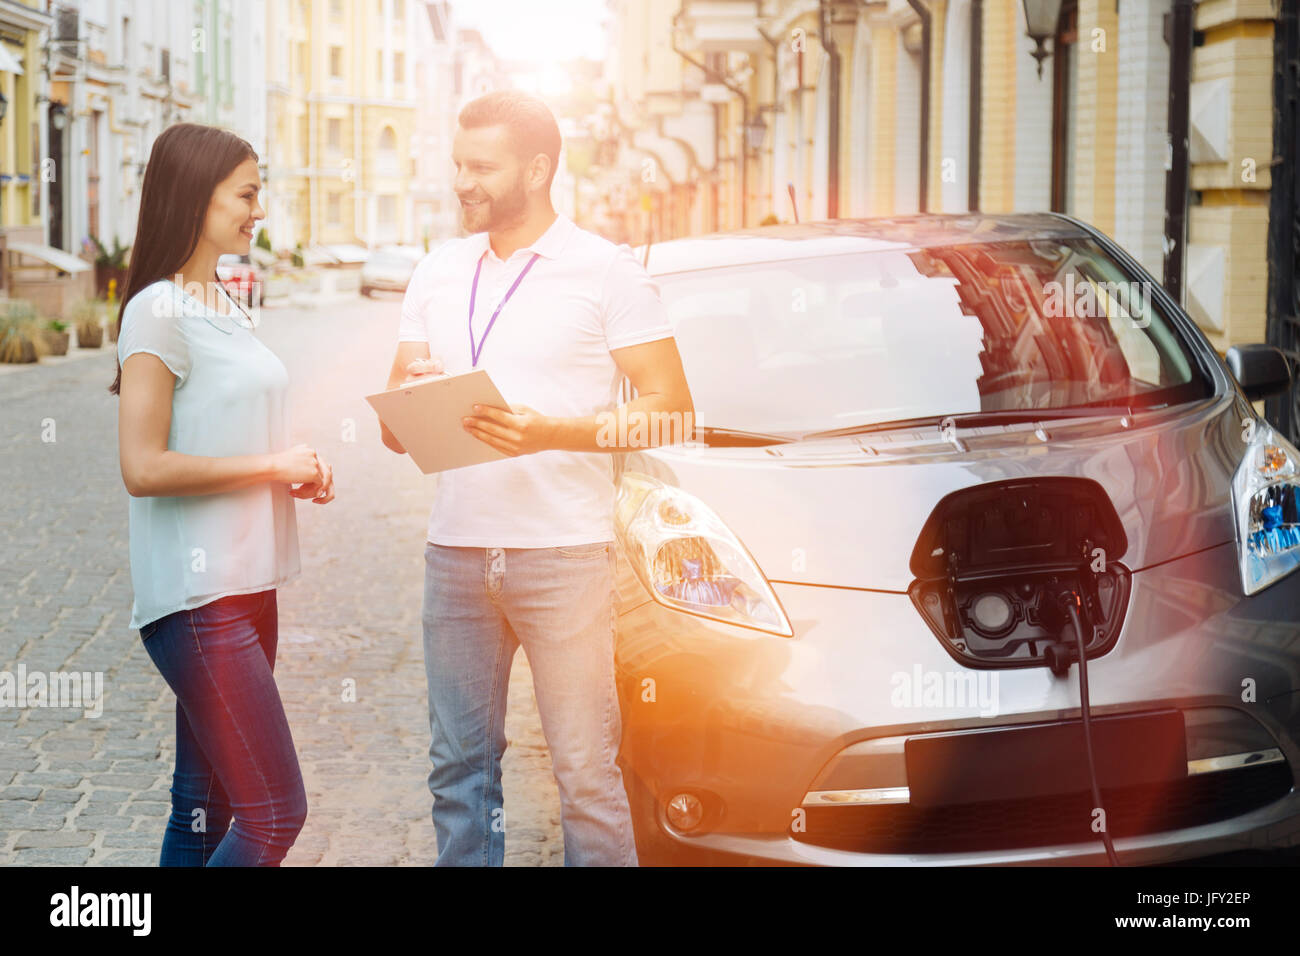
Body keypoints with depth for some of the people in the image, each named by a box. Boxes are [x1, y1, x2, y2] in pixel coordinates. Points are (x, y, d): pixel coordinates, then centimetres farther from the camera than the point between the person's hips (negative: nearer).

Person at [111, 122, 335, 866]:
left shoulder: (226, 306, 15)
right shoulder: (159, 311, -12)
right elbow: (144, 468, -18)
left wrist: (297, 471, 6)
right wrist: (271, 466, -11)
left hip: (246, 585, 9)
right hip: (197, 595, -9)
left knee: (205, 809, 11)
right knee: (276, 813, -11)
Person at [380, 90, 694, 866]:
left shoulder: (607, 271, -1)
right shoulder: (438, 274, 15)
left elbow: (671, 408, -6)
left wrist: (551, 431, -19)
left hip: (563, 552, -5)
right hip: (456, 548, 5)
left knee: (585, 767, -3)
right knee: (459, 765, 8)